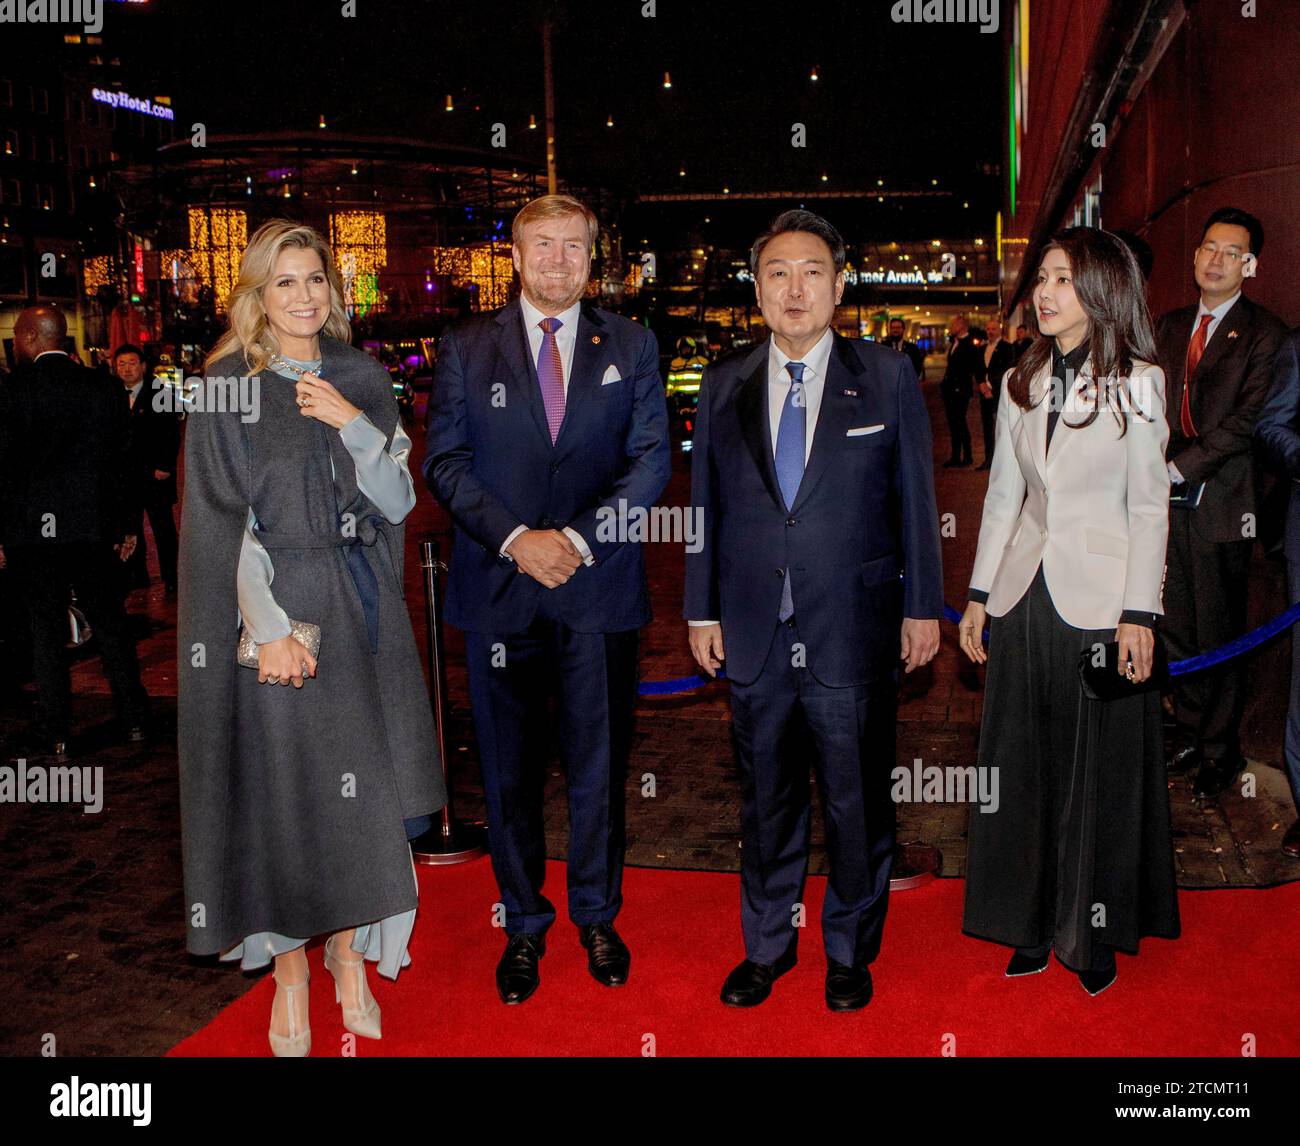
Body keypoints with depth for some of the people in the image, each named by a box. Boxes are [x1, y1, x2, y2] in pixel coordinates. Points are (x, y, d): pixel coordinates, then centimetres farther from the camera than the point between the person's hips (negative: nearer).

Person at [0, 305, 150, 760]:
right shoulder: (101, 388, 3)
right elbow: (120, 462, 5)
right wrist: (125, 526, 11)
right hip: (93, 528, 3)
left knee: (46, 630, 4)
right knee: (109, 621, 13)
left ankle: (54, 736, 8)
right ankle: (134, 718, 20)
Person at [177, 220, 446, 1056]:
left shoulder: (363, 381, 7)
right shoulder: (227, 388, -2)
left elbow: (399, 502, 2)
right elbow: (227, 522, -7)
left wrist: (351, 422, -12)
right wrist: (272, 628, -14)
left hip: (361, 611, 3)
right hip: (274, 612, -3)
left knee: (358, 786, 7)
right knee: (281, 789, 2)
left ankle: (350, 957, 24)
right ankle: (289, 968, 19)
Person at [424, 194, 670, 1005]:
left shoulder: (631, 346, 7)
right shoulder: (466, 349, 6)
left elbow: (652, 459, 0)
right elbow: (445, 463, 0)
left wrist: (579, 537, -12)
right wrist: (516, 539, -14)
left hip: (600, 589, 0)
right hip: (500, 591, 0)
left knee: (600, 763, 9)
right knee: (510, 770, 8)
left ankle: (598, 916, 28)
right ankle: (524, 923, 25)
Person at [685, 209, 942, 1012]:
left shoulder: (889, 377, -1)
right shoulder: (723, 386, 6)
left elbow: (916, 497, 1)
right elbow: (706, 502, 8)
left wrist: (923, 606, 0)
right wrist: (701, 610, 6)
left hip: (855, 630, -2)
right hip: (754, 634, 2)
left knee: (858, 802, 10)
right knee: (766, 798, 15)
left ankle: (850, 951, 31)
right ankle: (768, 944, 34)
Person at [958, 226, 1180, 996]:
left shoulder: (1138, 383, -2)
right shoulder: (1021, 383, 10)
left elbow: (1150, 506, -4)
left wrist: (1138, 613, -10)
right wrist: (980, 594, 9)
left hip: (1099, 599, -4)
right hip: (1026, 597, 4)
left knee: (1101, 770, 5)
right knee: (1023, 766, 9)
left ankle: (1095, 935, 21)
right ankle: (1035, 927, 23)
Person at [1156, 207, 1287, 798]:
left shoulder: (1264, 331, -3)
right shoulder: (1170, 326, 15)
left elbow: (1248, 420, -12)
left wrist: (1180, 468, -15)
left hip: (1220, 502, -5)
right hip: (1167, 500, 5)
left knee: (1219, 635, 4)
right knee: (1178, 628, 11)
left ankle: (1220, 749, 18)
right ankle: (1190, 734, 25)